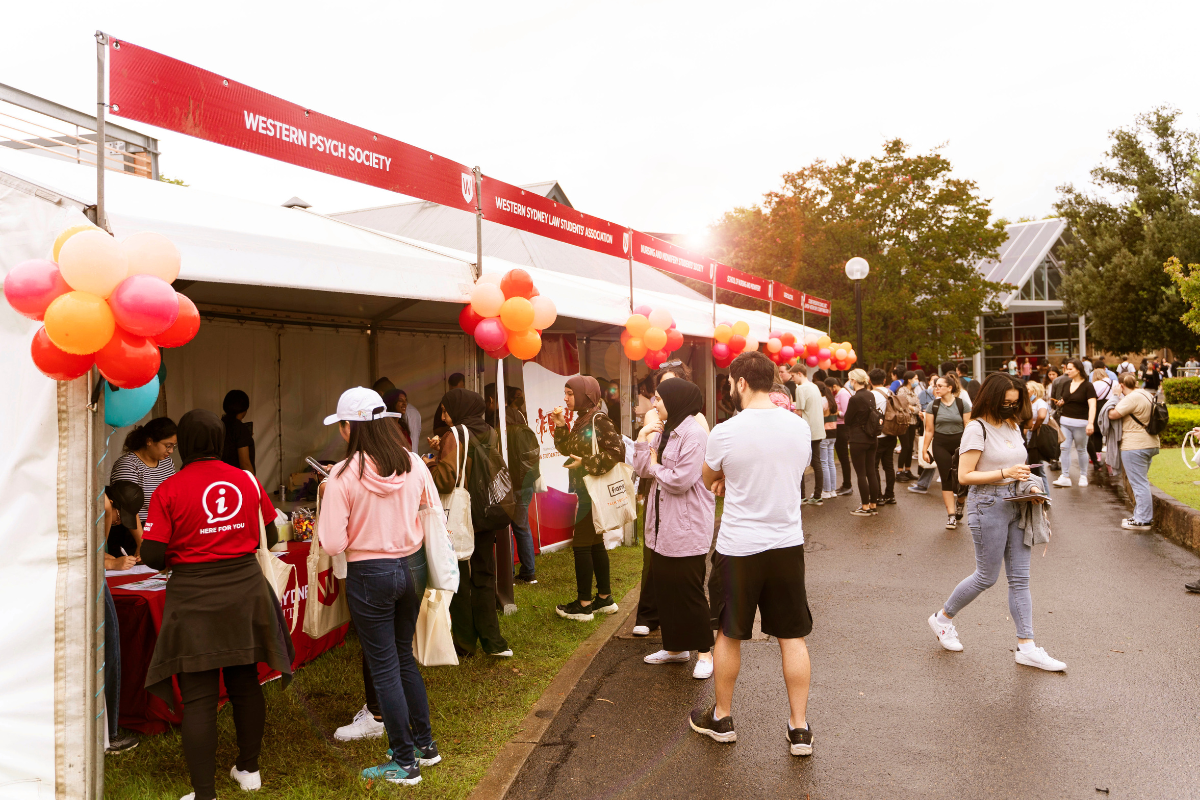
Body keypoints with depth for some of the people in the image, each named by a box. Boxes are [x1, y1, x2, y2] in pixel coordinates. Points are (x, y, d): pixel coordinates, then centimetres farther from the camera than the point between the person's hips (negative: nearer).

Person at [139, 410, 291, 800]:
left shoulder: (169, 490, -9)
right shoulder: (248, 481, 0)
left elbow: (152, 556, -11)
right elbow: (269, 537, 8)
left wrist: (179, 557, 10)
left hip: (194, 599, -3)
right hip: (246, 591, 4)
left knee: (199, 698, 4)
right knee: (246, 684, 18)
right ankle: (248, 768, 34)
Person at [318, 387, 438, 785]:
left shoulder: (344, 475, -17)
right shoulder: (413, 464, -4)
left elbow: (332, 544, -16)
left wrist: (328, 496, -3)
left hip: (370, 574, -5)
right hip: (412, 567, 5)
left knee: (383, 668, 8)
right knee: (404, 656, 22)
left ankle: (405, 763, 19)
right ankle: (425, 744, 33)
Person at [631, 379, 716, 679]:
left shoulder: (694, 434, -17)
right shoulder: (663, 432, 11)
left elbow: (681, 480, -23)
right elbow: (642, 470, 7)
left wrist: (656, 468, -7)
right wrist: (643, 439, -5)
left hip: (687, 527, -9)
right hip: (662, 525, 9)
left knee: (689, 591, 1)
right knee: (664, 589, 15)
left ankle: (704, 652, 16)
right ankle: (675, 647, 29)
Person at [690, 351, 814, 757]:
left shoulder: (725, 433, -15)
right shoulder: (800, 427, -3)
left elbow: (709, 479, 3)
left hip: (739, 547, -3)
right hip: (788, 544, 3)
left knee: (728, 634, 15)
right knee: (792, 637, 13)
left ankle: (721, 718, 31)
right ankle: (800, 728, 20)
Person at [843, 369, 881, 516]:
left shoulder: (855, 399, -17)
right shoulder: (871, 395, 5)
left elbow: (847, 420, -10)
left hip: (858, 440, -7)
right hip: (872, 439, 8)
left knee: (861, 474, 0)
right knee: (871, 472, 12)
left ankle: (865, 507, 4)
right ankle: (873, 505, 18)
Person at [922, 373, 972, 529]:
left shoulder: (962, 403, -3)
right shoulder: (933, 406, 1)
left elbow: (967, 427, -1)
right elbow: (929, 430, 3)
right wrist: (925, 450, 2)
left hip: (959, 443, -1)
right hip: (940, 445, 1)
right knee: (946, 479, 0)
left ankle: (958, 501, 29)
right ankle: (951, 514, 4)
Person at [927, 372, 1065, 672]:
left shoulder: (1013, 426, 13)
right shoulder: (977, 428, -11)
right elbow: (964, 476, -16)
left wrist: (1029, 485, 4)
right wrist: (1005, 473, -24)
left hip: (1017, 504, 7)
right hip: (988, 504, -7)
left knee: (1020, 578, 6)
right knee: (987, 576, 2)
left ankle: (1026, 646, 10)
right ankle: (942, 618, 24)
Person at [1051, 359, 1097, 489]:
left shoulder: (1087, 386, -8)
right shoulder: (1066, 384, 10)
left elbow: (1092, 405, -15)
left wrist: (1090, 423, -26)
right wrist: (1059, 403, -3)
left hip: (1080, 423, -5)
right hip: (1065, 421, 5)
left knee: (1081, 449, 6)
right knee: (1064, 448, -1)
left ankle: (1083, 476, 21)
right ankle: (1065, 477, 2)